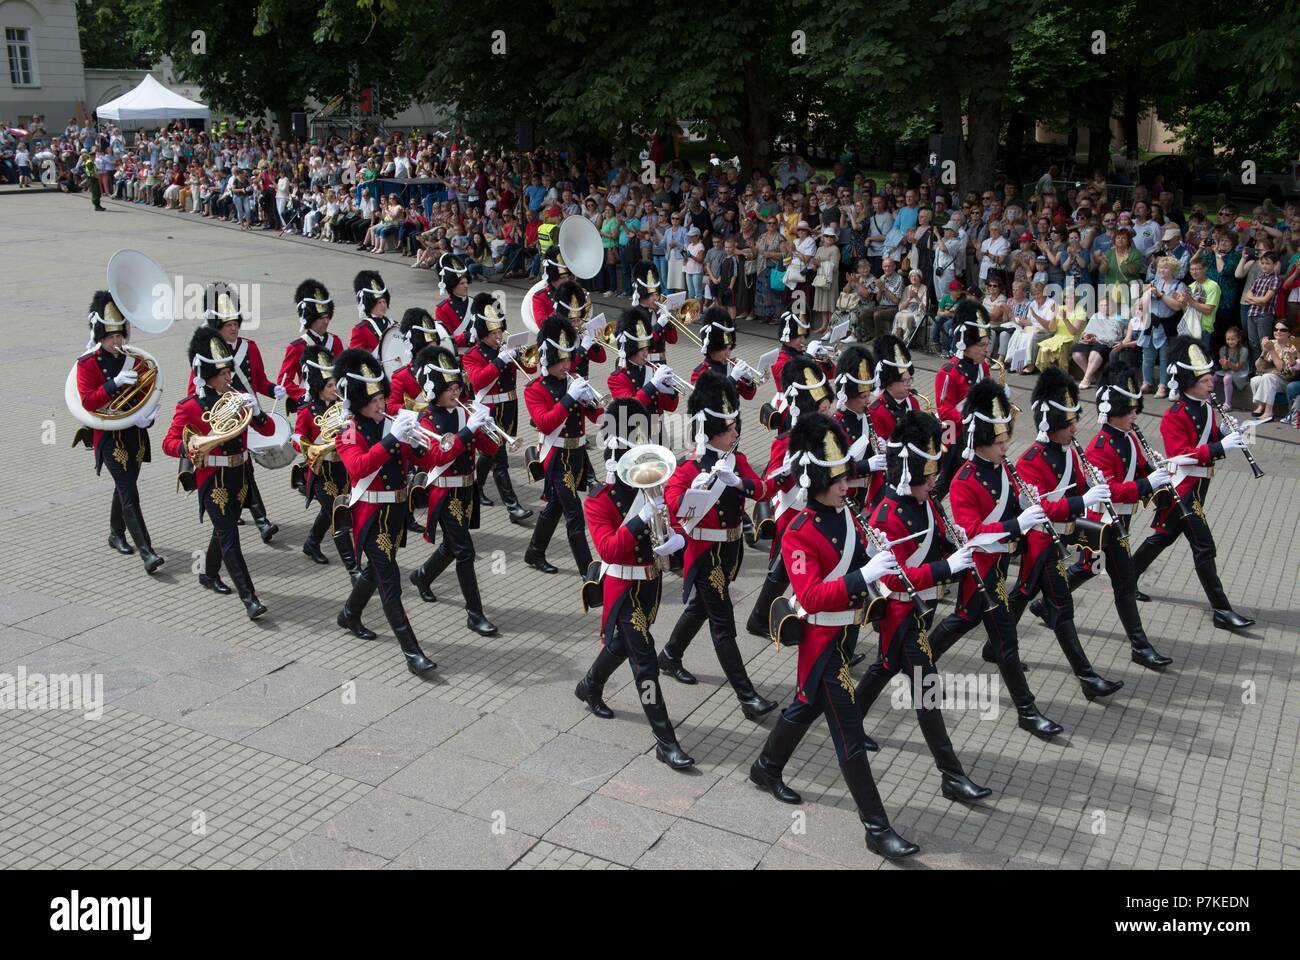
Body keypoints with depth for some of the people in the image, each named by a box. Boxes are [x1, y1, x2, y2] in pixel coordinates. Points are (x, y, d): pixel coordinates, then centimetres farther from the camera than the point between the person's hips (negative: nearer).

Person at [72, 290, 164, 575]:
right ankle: (146, 552, -17)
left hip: (135, 433, 5)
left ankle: (116, 534, 40)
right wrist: (115, 383, -26)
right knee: (129, 491, -12)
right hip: (108, 435, -5)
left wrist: (146, 414, -12)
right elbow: (87, 402, -16)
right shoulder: (87, 364, -8)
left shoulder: (135, 359, 5)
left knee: (125, 485, 19)